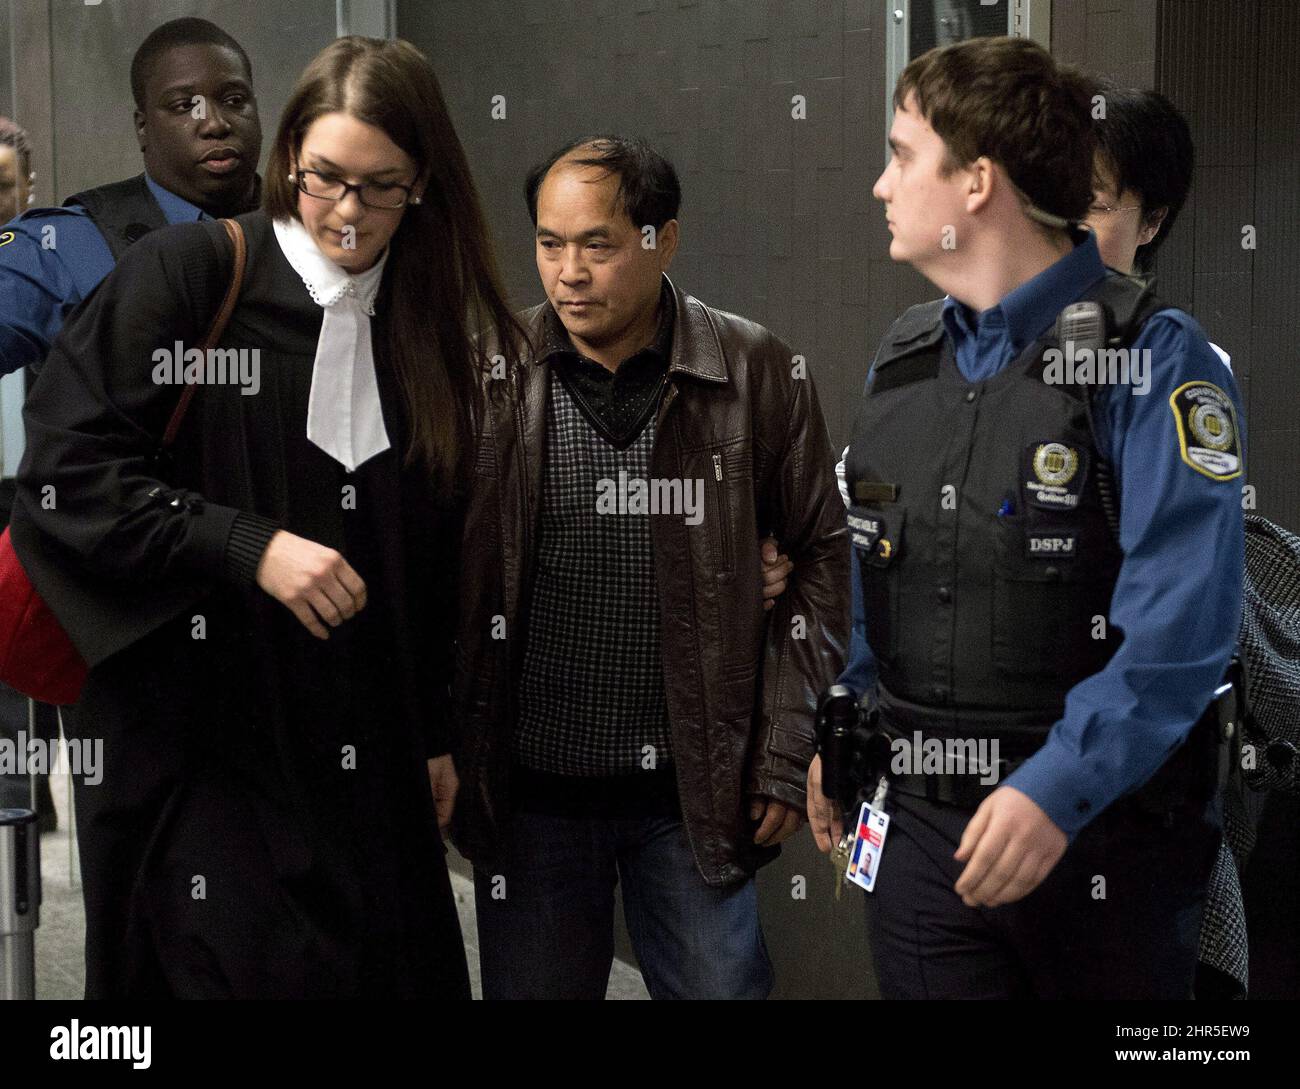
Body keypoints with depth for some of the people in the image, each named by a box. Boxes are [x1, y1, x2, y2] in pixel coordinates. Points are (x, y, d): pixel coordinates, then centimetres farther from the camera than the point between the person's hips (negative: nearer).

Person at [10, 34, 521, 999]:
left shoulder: (430, 325, 9)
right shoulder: (185, 274, -6)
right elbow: (64, 472, -12)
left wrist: (433, 733, 13)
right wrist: (249, 546, -19)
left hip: (368, 761, 5)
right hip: (199, 743, -4)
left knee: (395, 967, 5)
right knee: (249, 972, -5)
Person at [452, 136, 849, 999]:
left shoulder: (758, 373, -3)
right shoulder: (490, 376, -3)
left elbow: (822, 555, 3)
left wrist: (786, 751, -1)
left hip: (699, 792, 0)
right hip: (531, 795, 1)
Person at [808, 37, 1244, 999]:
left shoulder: (1154, 361, -13)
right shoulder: (902, 360, 9)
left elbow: (1180, 623, -21)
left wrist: (1056, 793, -27)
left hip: (1100, 831, -5)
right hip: (921, 822, 5)